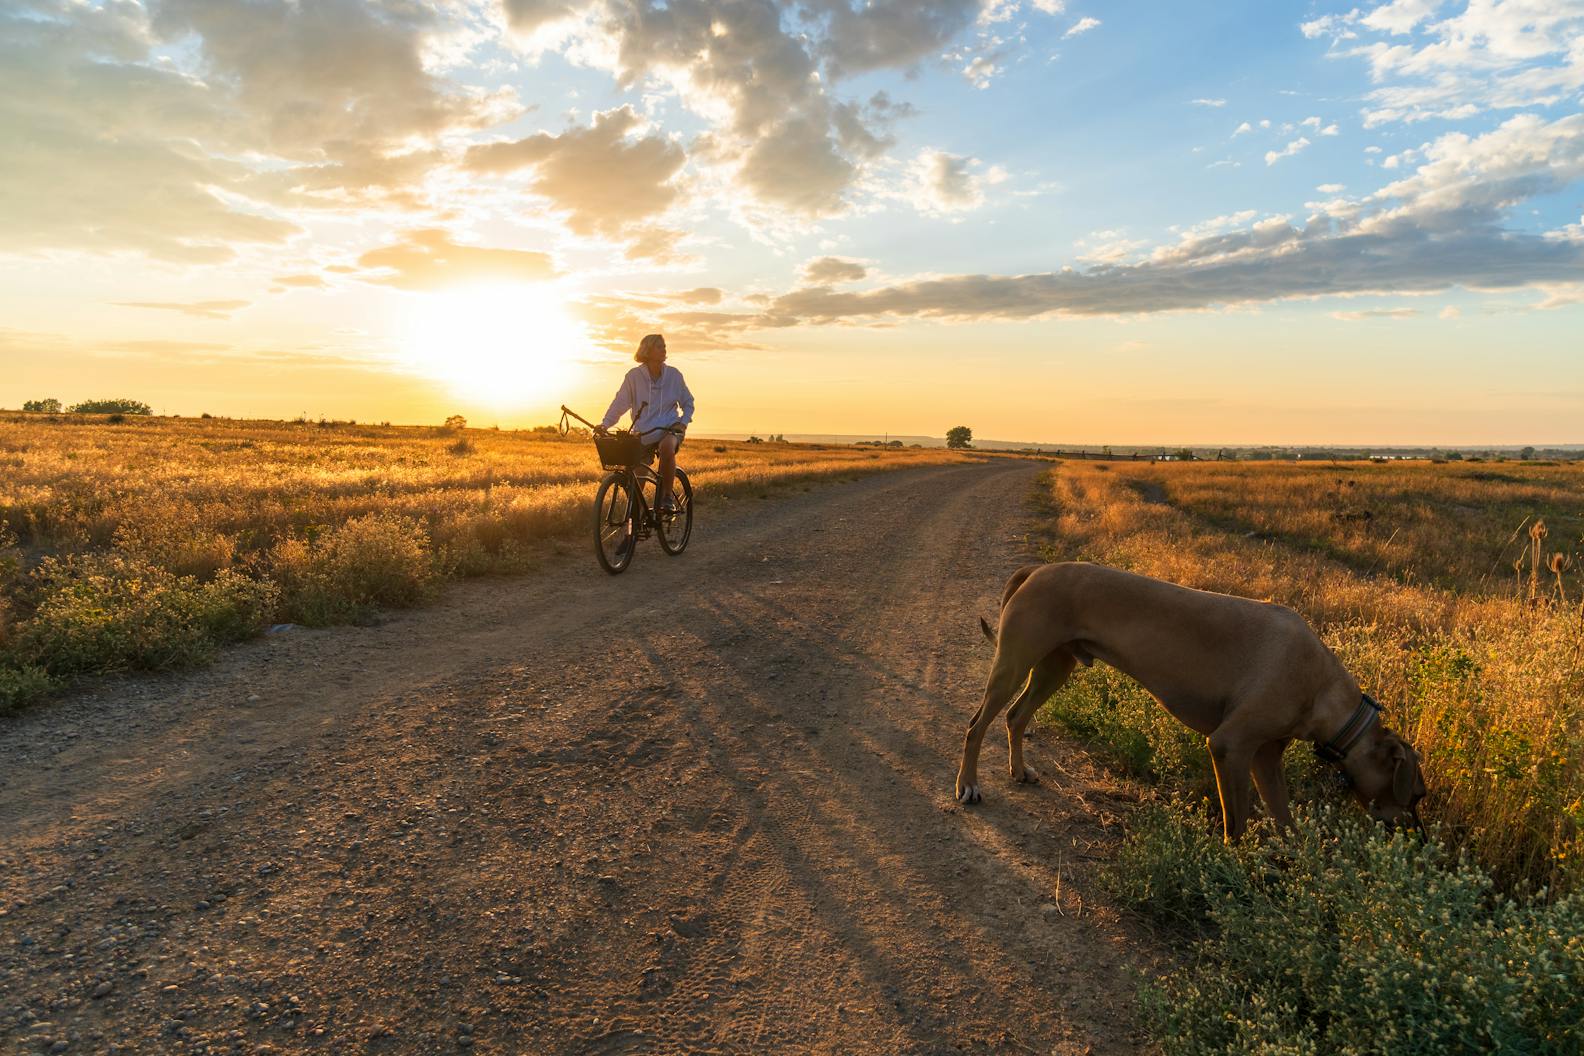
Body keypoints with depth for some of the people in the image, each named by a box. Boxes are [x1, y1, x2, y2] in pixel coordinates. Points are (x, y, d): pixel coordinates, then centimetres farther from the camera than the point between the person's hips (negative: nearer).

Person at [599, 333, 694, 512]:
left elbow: (688, 403, 11)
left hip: (669, 430, -1)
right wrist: (605, 424, -16)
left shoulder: (673, 375, 1)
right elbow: (620, 403, -2)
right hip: (643, 434, 1)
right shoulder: (634, 376, -3)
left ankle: (666, 497, -26)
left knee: (667, 447, -37)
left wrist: (683, 423, -6)